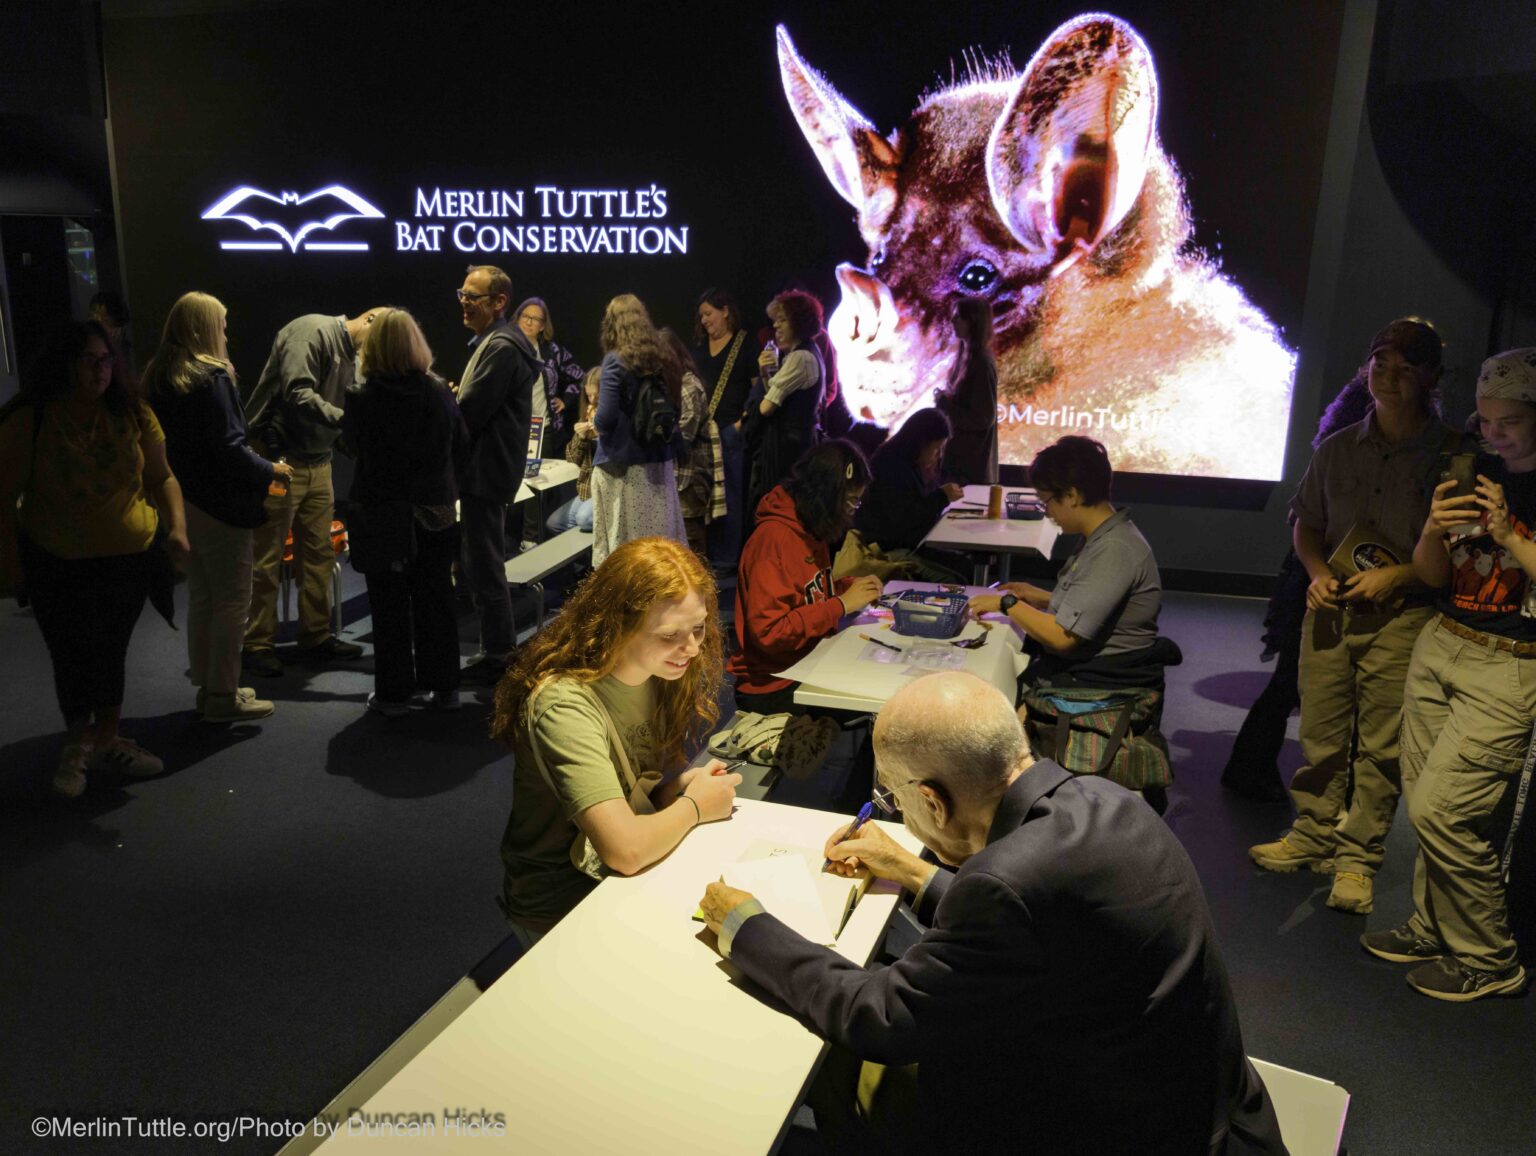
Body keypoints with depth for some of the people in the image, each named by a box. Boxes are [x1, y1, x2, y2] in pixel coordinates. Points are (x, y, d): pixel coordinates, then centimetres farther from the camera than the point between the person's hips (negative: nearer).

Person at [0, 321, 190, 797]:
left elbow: (162, 477, 3)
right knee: (73, 657, 5)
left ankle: (105, 740, 32)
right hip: (58, 566, -2)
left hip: (131, 559, 3)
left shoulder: (134, 415, -3)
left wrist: (177, 526, -11)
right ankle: (77, 742, 30)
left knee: (111, 652, 14)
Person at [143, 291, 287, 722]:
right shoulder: (211, 376, -16)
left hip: (181, 503, 9)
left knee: (200, 597, 17)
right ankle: (223, 695, 6)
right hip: (219, 504, -9)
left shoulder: (158, 378, 9)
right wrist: (271, 470, -7)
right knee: (232, 599, 1)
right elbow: (228, 447, -20)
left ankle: (207, 686, 27)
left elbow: (168, 441, 14)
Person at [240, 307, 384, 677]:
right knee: (267, 559, 0)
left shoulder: (352, 359, 12)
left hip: (317, 463, 9)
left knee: (319, 554, 11)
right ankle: (258, 645, 9)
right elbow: (298, 394, -26)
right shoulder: (312, 331, -14)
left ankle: (316, 637, 22)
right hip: (278, 460, -8)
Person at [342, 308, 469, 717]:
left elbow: (353, 443, 4)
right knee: (435, 601, 13)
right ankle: (443, 686, 20)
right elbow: (461, 449, 5)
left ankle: (393, 693, 14)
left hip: (383, 516, -2)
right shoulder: (440, 393, -7)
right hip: (435, 514, 2)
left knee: (390, 607, 7)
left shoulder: (361, 399, -14)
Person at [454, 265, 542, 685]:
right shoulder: (494, 341, 16)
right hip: (486, 468, 11)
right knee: (484, 562, 17)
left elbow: (470, 411, -21)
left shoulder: (501, 346, -18)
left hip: (486, 471, -11)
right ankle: (499, 648, 26)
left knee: (485, 566, -4)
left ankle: (498, 655, 6)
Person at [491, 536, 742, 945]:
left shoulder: (661, 671, -4)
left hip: (628, 876, 7)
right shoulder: (565, 705, -29)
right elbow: (625, 849, -35)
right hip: (563, 907, -7)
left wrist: (686, 783, -10)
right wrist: (695, 806, -17)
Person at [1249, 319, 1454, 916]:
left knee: (1381, 747, 2)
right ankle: (1313, 835, 28)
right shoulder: (1338, 448, 8)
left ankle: (1357, 856, 16)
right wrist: (1318, 572, -1)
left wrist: (1397, 575, -16)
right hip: (1330, 609, 4)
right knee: (1320, 735, 12)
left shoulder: (1451, 454, -5)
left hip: (1401, 619, -4)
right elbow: (1307, 523, 17)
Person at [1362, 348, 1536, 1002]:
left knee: (1441, 809, -10)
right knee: (1425, 802, 7)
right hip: (1439, 648, 6)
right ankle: (1432, 931, 22)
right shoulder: (1475, 476, 11)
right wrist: (1434, 531, -7)